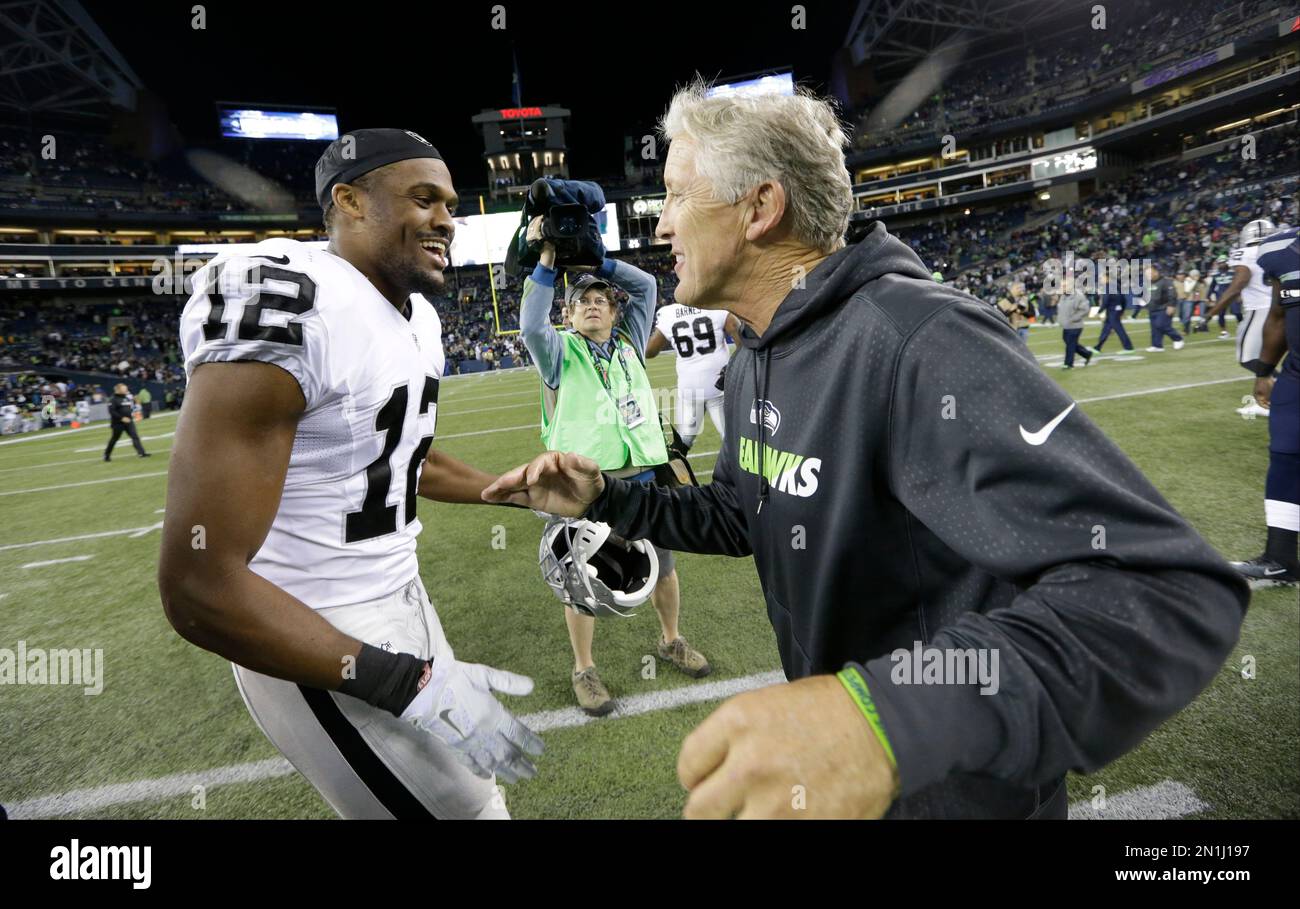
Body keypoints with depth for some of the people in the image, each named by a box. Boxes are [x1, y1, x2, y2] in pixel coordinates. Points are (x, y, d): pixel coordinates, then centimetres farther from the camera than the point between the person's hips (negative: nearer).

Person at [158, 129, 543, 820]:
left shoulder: (418, 316, 4)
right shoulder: (289, 308, -25)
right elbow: (201, 588, -26)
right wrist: (408, 685, -26)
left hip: (401, 601, 9)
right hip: (314, 646, -9)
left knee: (468, 776, 25)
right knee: (467, 806, 6)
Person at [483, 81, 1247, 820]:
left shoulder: (918, 342, -30)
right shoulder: (756, 360, 1)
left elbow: (1164, 592, -35)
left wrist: (892, 715, -50)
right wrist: (608, 500, -2)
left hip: (960, 789, -7)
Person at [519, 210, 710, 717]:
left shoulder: (629, 341, 11)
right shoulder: (560, 352, 2)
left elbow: (645, 286, 6)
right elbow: (531, 325, -18)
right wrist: (548, 259, -18)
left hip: (642, 475, 4)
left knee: (662, 565, 15)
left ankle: (670, 641, 39)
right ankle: (583, 669, 24)